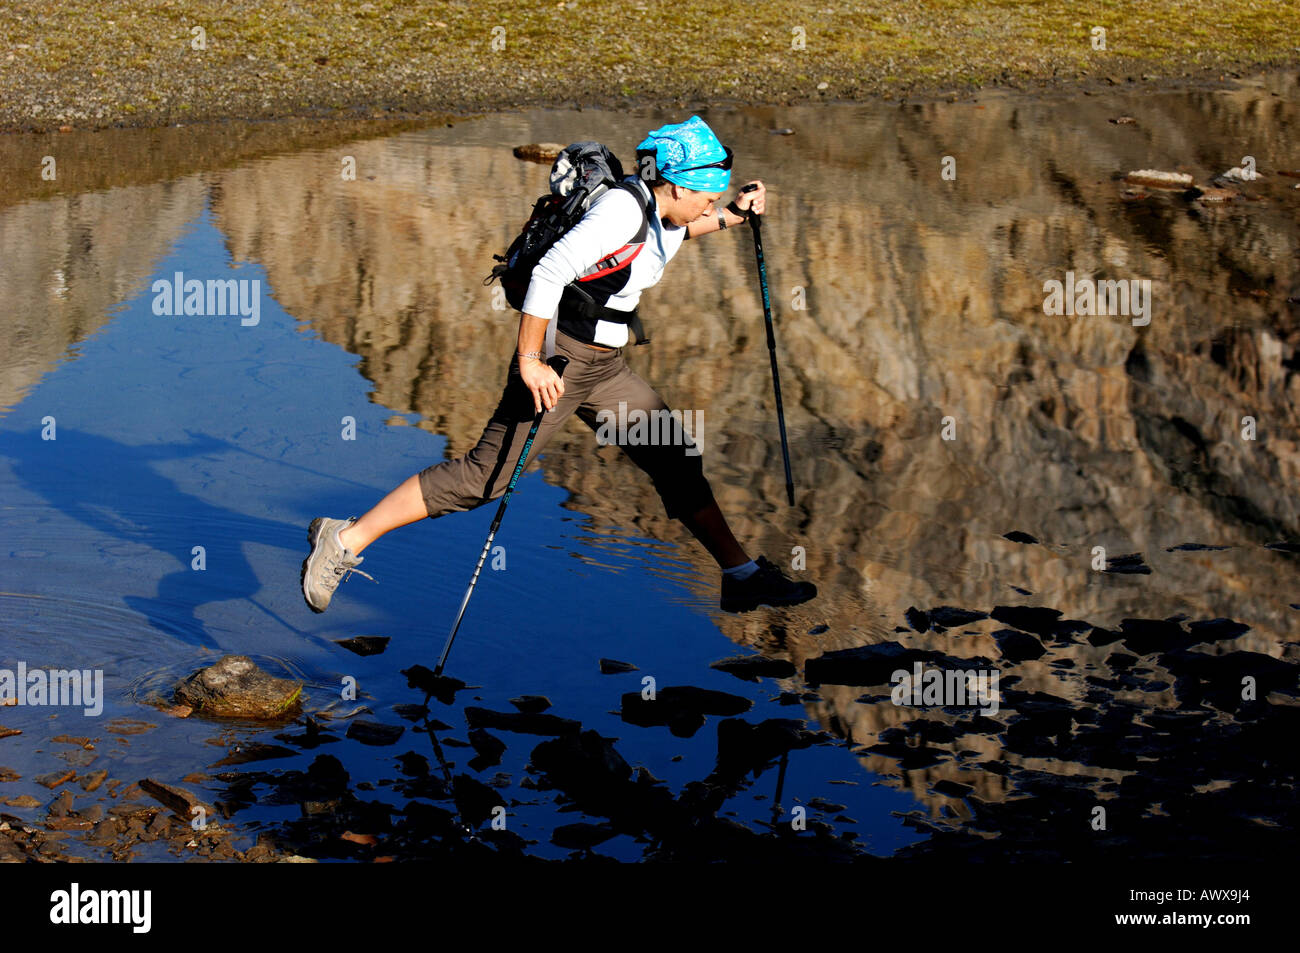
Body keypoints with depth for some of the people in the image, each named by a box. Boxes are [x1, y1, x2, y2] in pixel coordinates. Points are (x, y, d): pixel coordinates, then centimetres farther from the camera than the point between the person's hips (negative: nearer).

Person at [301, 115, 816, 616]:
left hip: (605, 368, 9)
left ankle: (742, 577, 19)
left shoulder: (659, 209, 9)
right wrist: (530, 360, -26)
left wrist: (732, 216, 23)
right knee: (484, 476, -10)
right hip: (559, 361, -9)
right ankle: (345, 540, -6)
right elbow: (548, 274, -26)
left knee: (677, 460, 10)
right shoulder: (622, 208, -20)